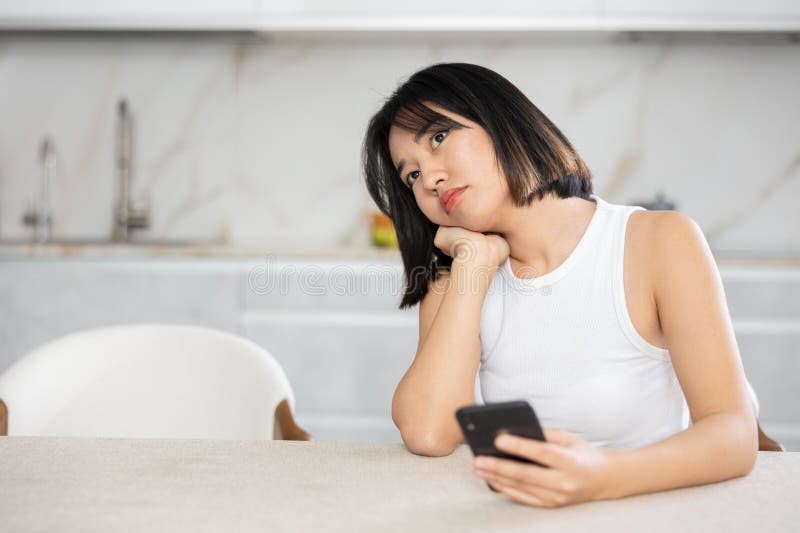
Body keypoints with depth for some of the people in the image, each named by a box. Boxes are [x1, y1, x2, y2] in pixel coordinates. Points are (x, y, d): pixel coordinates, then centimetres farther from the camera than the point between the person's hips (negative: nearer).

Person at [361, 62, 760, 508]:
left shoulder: (660, 241, -9)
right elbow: (427, 434, -14)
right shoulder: (452, 278, 2)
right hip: (521, 519, 3)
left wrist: (605, 476, -32)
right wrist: (472, 261, -10)